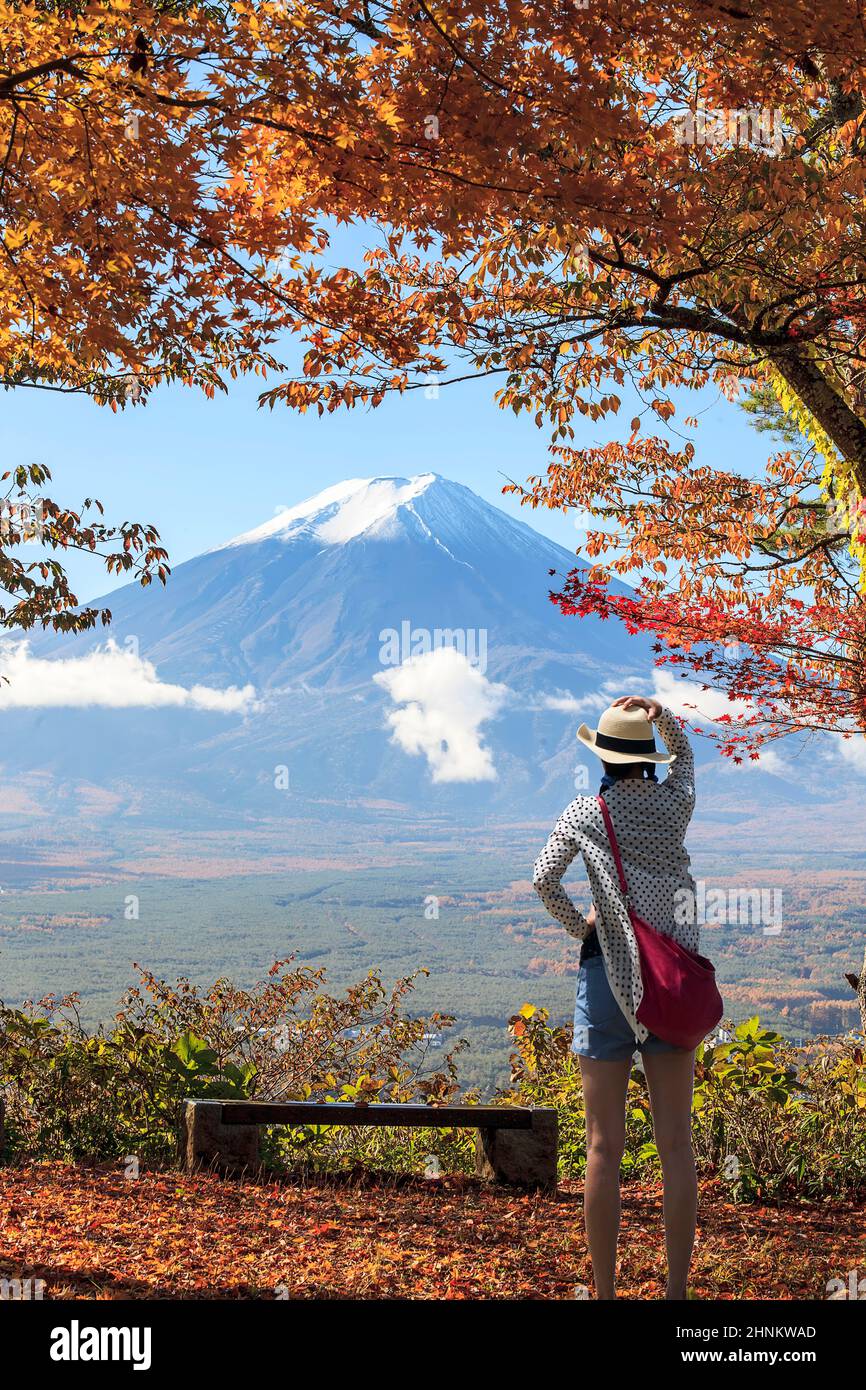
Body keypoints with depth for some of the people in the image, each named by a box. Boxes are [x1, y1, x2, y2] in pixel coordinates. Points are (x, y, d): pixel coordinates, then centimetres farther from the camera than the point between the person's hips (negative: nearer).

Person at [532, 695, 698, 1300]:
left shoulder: (584, 813, -1)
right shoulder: (677, 802, 4)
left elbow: (543, 879, -7)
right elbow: (682, 746, 22)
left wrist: (579, 924, 9)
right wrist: (659, 712, 3)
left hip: (607, 970, -1)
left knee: (606, 1147, 1)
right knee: (676, 1144, 3)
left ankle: (605, 1293, 4)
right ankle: (677, 1289, 5)